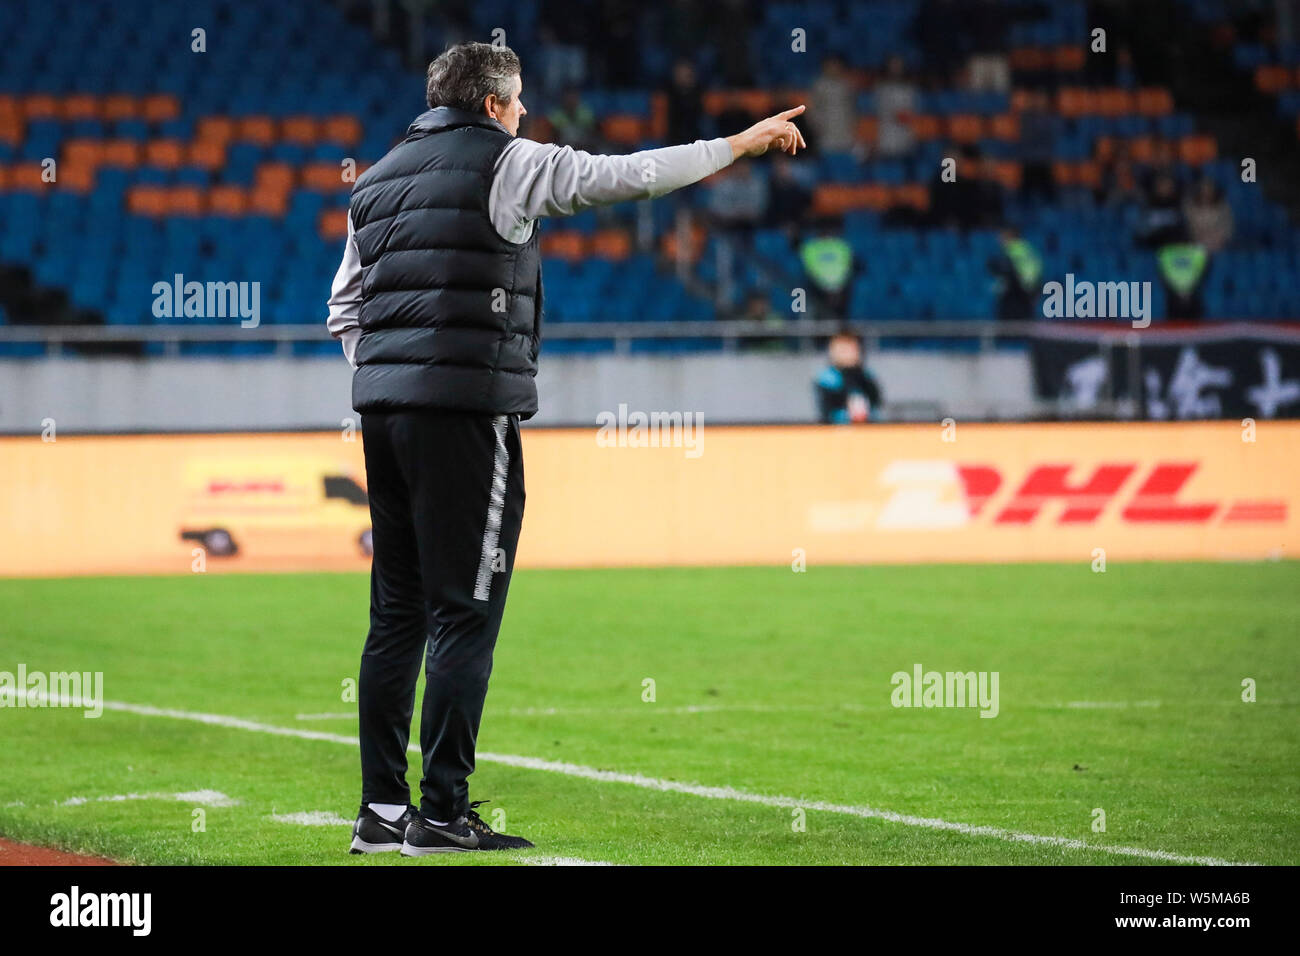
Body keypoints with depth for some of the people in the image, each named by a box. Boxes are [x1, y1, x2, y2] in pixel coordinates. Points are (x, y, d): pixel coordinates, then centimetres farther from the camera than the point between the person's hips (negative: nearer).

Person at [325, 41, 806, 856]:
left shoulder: (377, 181, 18)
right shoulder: (508, 163, -2)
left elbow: (344, 308, 20)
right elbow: (632, 176, -2)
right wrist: (740, 145, 7)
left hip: (382, 406, 7)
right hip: (469, 410, -7)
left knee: (397, 612, 10)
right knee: (465, 612, -5)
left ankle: (381, 810, 9)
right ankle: (443, 812, -7)